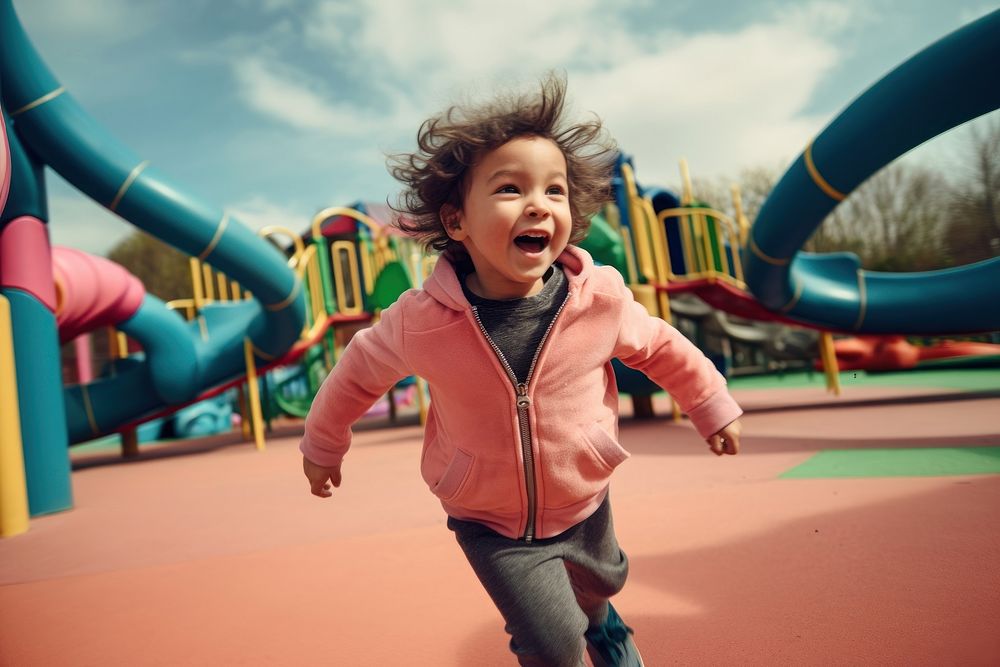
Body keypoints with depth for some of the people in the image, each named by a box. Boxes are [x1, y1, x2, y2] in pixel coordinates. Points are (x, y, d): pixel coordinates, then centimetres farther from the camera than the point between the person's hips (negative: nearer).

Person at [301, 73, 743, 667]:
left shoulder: (602, 298, -23)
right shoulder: (421, 321, -26)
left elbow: (658, 346, -2)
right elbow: (362, 371, -6)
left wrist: (713, 405, 9)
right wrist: (323, 442, 8)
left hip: (584, 506, 3)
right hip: (491, 526, -2)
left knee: (600, 583, 31)